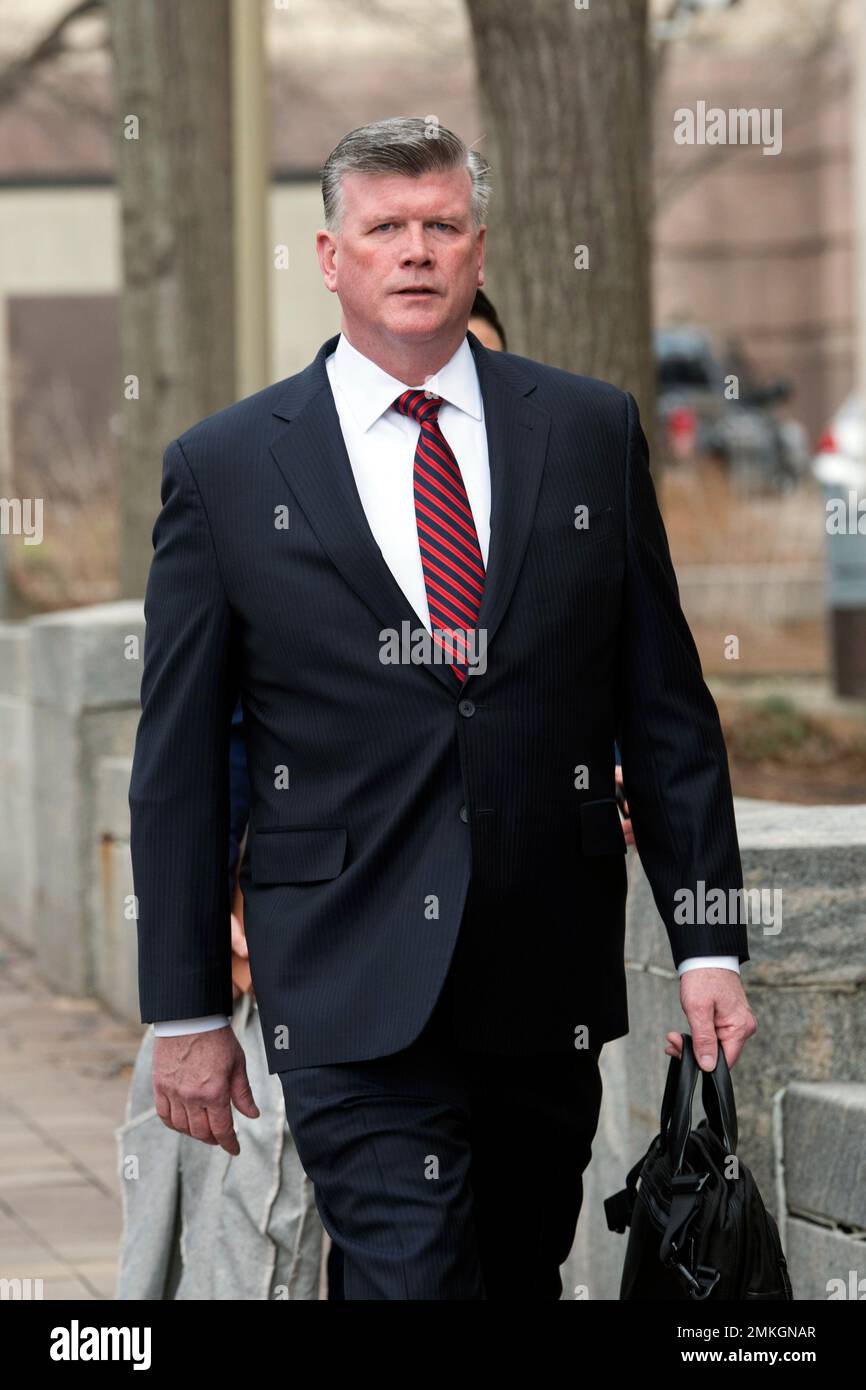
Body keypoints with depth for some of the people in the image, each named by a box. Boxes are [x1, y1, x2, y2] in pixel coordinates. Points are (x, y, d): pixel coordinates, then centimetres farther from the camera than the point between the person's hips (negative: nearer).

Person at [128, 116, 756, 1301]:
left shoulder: (591, 431, 7)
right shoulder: (223, 468, 1)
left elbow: (666, 704, 8)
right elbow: (178, 762, 2)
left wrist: (709, 944, 2)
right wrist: (187, 1012, 0)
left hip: (551, 980, 3)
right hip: (354, 991, -3)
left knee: (524, 1276, 12)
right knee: (410, 1277, -13)